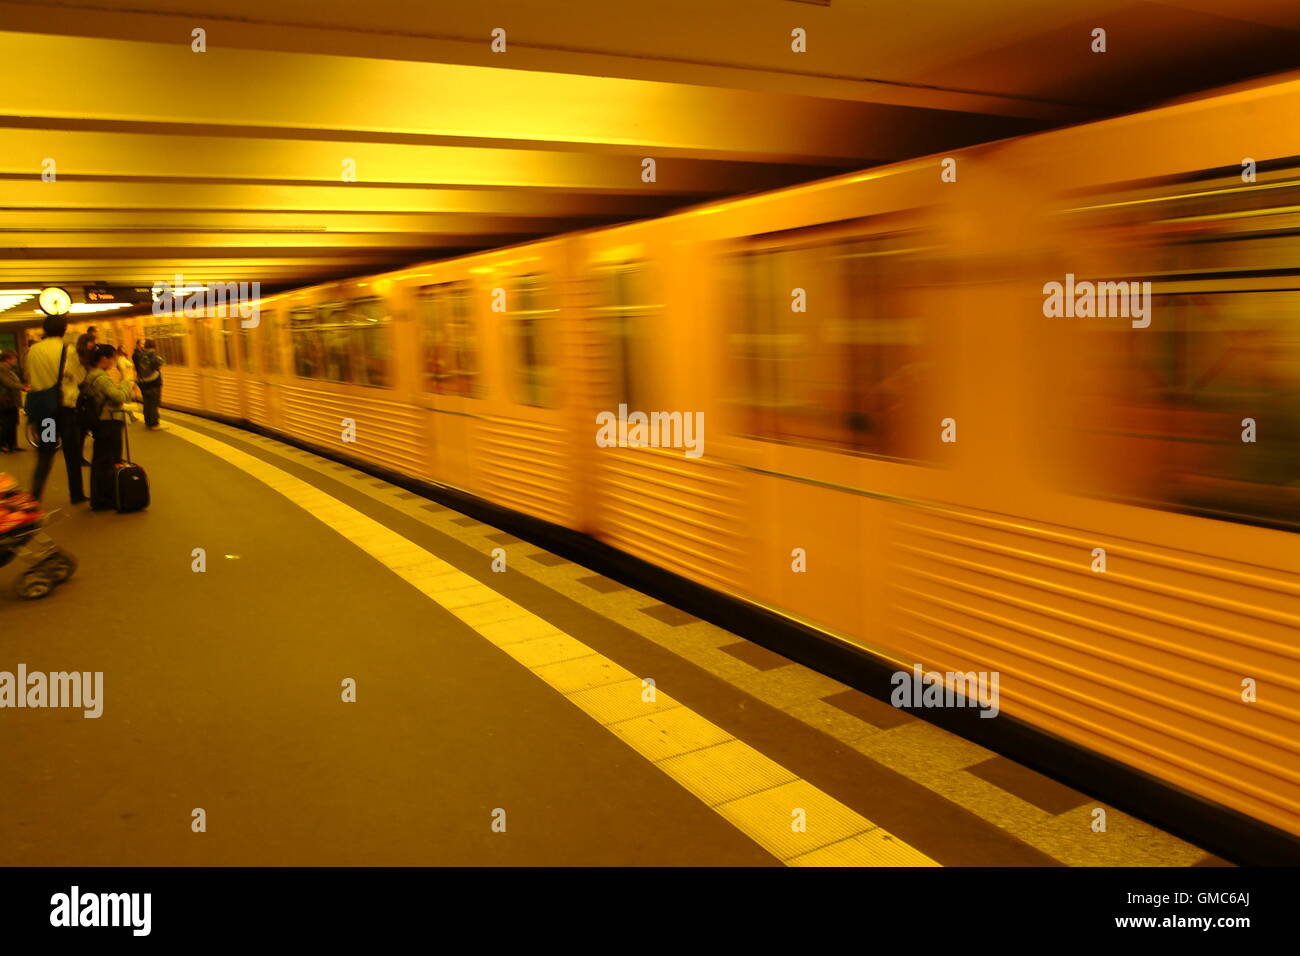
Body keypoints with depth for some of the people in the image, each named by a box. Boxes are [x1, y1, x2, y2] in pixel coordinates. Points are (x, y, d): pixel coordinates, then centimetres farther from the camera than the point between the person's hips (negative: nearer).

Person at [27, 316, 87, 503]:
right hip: (65, 405, -3)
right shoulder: (67, 350, -9)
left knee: (45, 452, 9)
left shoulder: (33, 350, 1)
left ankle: (35, 493, -7)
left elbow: (28, 377, 9)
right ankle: (76, 494, 17)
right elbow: (79, 378, -1)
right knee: (72, 452, 10)